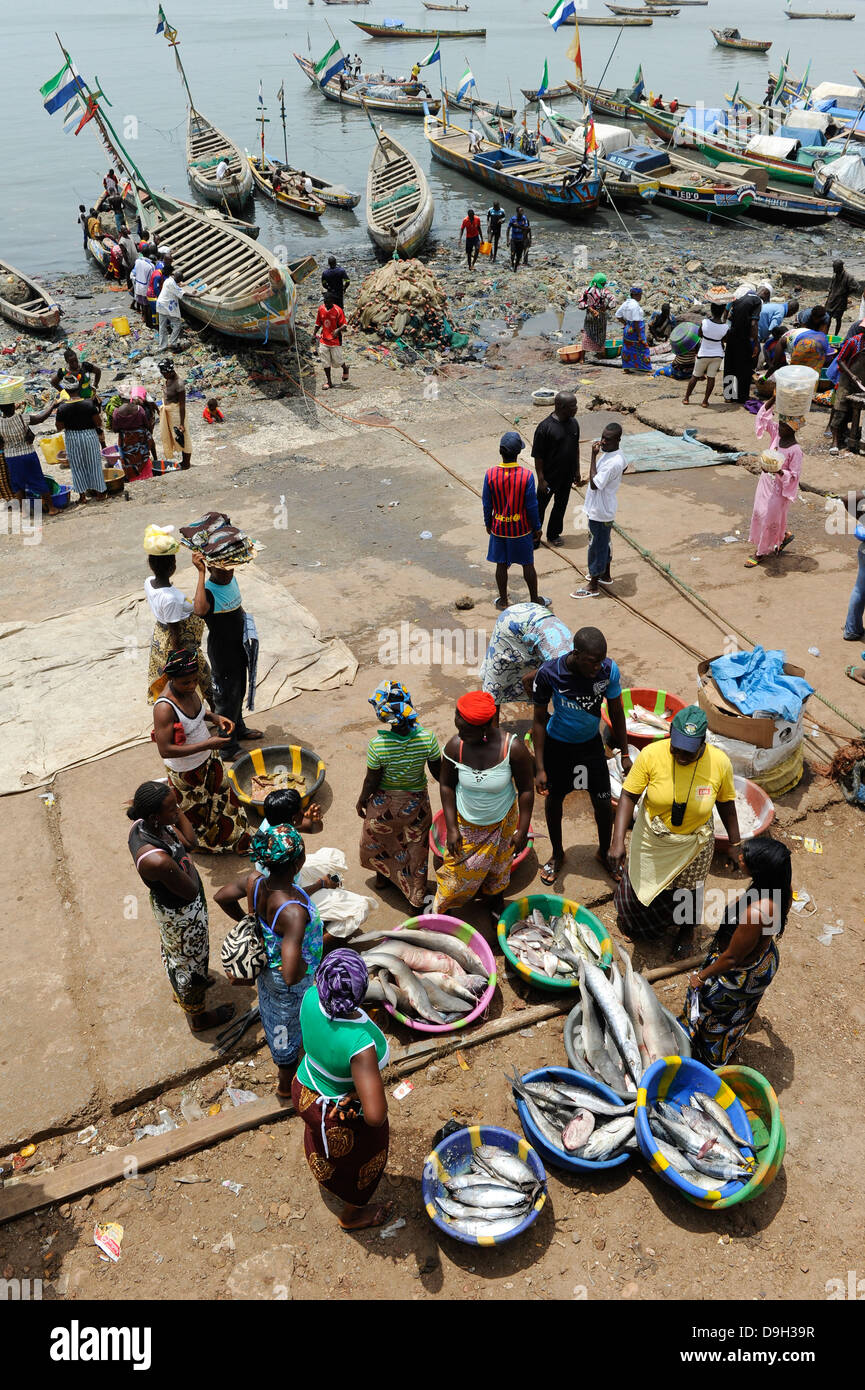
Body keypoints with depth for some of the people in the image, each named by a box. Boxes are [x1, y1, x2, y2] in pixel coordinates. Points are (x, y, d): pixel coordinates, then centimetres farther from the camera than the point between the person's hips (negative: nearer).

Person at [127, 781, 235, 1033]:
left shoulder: (140, 825, -20)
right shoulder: (157, 860, -45)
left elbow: (190, 842, -8)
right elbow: (192, 891, -29)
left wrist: (176, 808, -20)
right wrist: (188, 867, -15)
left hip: (164, 903, 8)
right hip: (183, 915, -8)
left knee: (173, 952, 35)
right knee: (190, 961, 20)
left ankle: (180, 990, 65)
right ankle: (198, 1018, 49)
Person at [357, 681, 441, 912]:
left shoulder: (377, 745, -30)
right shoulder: (428, 738, -26)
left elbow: (371, 781, -16)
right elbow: (438, 772, -11)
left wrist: (362, 800, 4)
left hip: (384, 803, -1)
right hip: (417, 803, 1)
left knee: (377, 838, 31)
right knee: (415, 849, 23)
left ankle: (382, 874, 58)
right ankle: (416, 900, 38)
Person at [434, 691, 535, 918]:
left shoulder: (513, 748, -29)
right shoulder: (455, 746, -24)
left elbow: (526, 789, -15)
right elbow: (446, 785, -8)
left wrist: (522, 830, -11)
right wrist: (451, 828, -9)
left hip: (503, 823, 0)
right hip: (465, 824, 0)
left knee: (498, 869, 24)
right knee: (457, 870, 13)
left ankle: (495, 905, 54)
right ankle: (441, 913, 42)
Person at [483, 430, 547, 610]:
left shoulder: (490, 474, -15)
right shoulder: (526, 476, -20)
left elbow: (487, 503, -5)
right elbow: (532, 506, -12)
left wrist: (488, 523, 12)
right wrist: (537, 527, 2)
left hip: (499, 527, 1)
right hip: (521, 528, -1)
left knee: (501, 565, 16)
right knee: (528, 565, 14)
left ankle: (503, 600, 28)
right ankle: (534, 600, 26)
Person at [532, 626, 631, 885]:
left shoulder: (609, 670, -24)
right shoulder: (549, 674, -29)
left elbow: (616, 712, -6)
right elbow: (539, 720, -16)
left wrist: (625, 754, 0)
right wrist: (540, 768, -16)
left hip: (591, 744, 1)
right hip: (557, 745, -1)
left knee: (603, 803, 8)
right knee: (553, 800, 15)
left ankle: (604, 852, 37)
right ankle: (557, 854, 41)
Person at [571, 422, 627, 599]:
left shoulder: (613, 462, -31)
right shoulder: (610, 452, -1)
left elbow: (594, 484, -31)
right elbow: (624, 466, 20)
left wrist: (594, 456, -31)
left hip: (600, 512, -10)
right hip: (602, 509, 10)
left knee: (596, 546, 4)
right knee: (604, 543, 24)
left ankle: (593, 586, 17)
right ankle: (605, 575, 42)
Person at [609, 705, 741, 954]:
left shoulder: (720, 763, -21)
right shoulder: (651, 754, -25)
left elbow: (726, 803, -4)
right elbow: (628, 796, -20)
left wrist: (735, 843, 3)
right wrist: (618, 841, -27)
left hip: (693, 843, 0)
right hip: (652, 838, 0)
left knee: (688, 892, 18)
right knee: (640, 886, 19)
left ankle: (687, 929, 53)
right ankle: (637, 925, 53)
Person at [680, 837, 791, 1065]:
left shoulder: (755, 913, -46)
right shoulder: (783, 887, -22)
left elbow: (732, 957, -30)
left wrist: (702, 976, -14)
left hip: (742, 974, -7)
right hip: (766, 959, 7)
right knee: (738, 1013, 34)